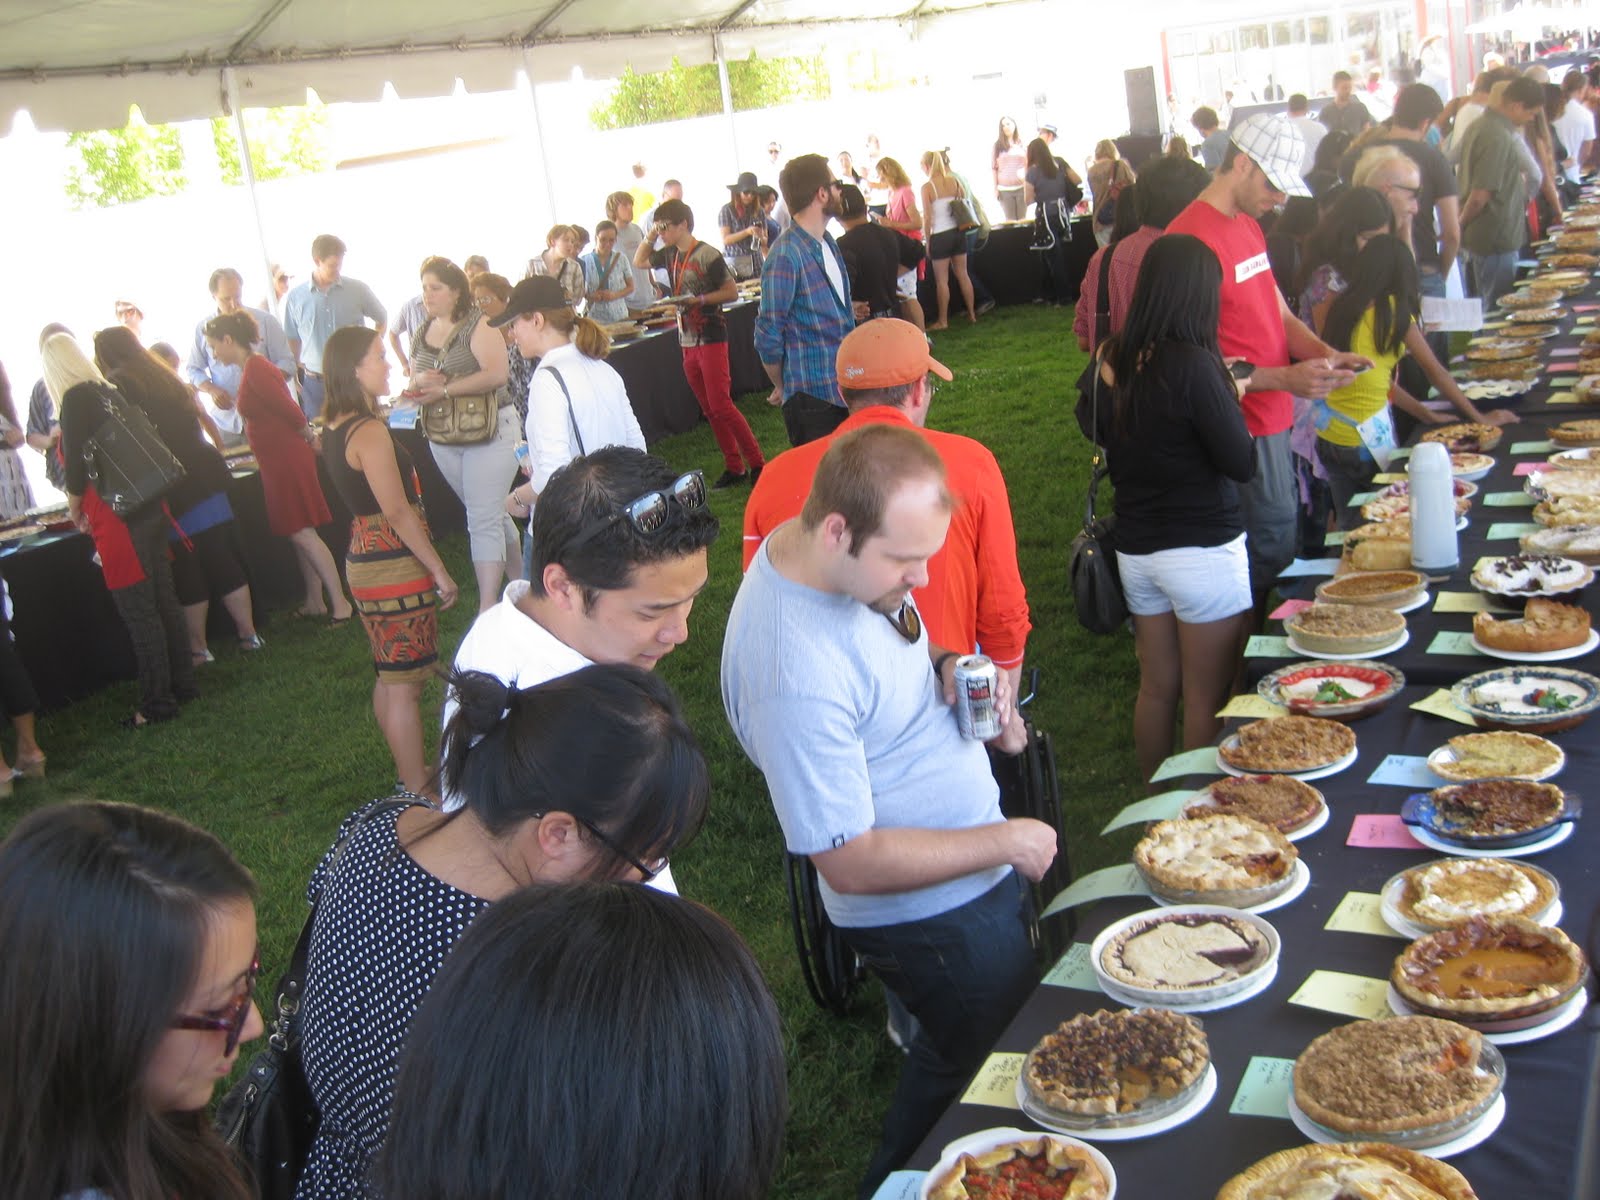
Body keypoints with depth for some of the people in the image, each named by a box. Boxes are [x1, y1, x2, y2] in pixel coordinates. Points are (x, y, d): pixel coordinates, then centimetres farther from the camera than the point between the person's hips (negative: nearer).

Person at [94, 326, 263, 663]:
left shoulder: (116, 388, -7)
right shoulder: (164, 378, 14)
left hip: (170, 492, -6)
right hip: (205, 474, 6)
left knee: (188, 573, 3)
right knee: (225, 560, 10)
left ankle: (198, 648, 12)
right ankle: (248, 634, 14)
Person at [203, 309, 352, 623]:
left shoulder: (255, 369, -17)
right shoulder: (252, 367, 12)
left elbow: (290, 410, -19)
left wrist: (307, 436, -5)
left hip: (287, 460, -10)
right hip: (280, 460, 10)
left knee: (302, 533, -8)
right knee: (299, 533, 13)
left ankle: (339, 602, -6)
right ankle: (315, 601, 19)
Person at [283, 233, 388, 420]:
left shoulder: (358, 290, 0)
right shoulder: (295, 298, 1)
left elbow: (381, 319, 16)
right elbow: (292, 340, 12)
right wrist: (298, 376, 5)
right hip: (315, 384, 0)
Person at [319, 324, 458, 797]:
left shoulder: (334, 428, 9)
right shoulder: (370, 432, -20)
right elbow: (398, 513, -21)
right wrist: (440, 571, -16)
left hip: (363, 559, 10)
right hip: (395, 566, -10)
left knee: (389, 677, 18)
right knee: (405, 683, -2)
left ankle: (409, 774, 32)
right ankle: (419, 792, 5)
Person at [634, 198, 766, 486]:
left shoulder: (707, 255, -12)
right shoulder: (670, 255, 10)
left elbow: (732, 292, -11)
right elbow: (639, 262, 26)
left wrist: (699, 299, -21)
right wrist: (648, 238, 9)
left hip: (711, 338, -8)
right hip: (687, 341, 8)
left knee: (721, 405, -12)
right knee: (709, 409, 8)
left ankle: (757, 463, -5)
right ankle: (734, 467, 13)